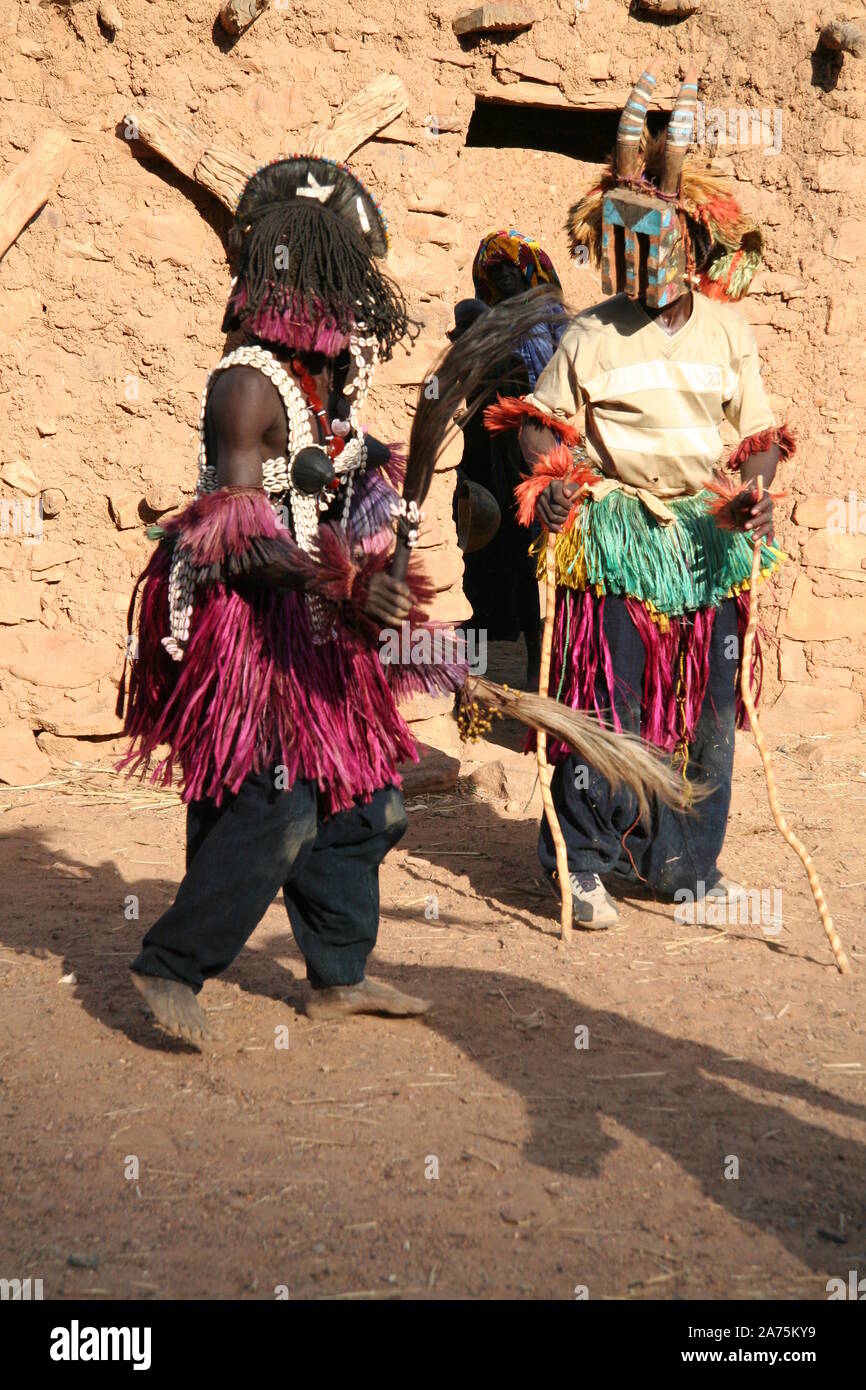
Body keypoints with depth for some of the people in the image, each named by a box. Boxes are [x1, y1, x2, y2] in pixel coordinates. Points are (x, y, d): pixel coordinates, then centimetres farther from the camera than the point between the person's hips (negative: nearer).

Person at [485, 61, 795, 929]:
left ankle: (685, 863, 21)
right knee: (606, 702, -4)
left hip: (707, 541, 3)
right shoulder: (589, 336, 2)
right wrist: (551, 477, -12)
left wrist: (756, 487, -10)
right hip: (613, 538, -3)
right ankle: (585, 863, 8)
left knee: (703, 707, 7)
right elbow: (541, 419, 8)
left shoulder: (727, 330, 8)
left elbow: (760, 431, 9)